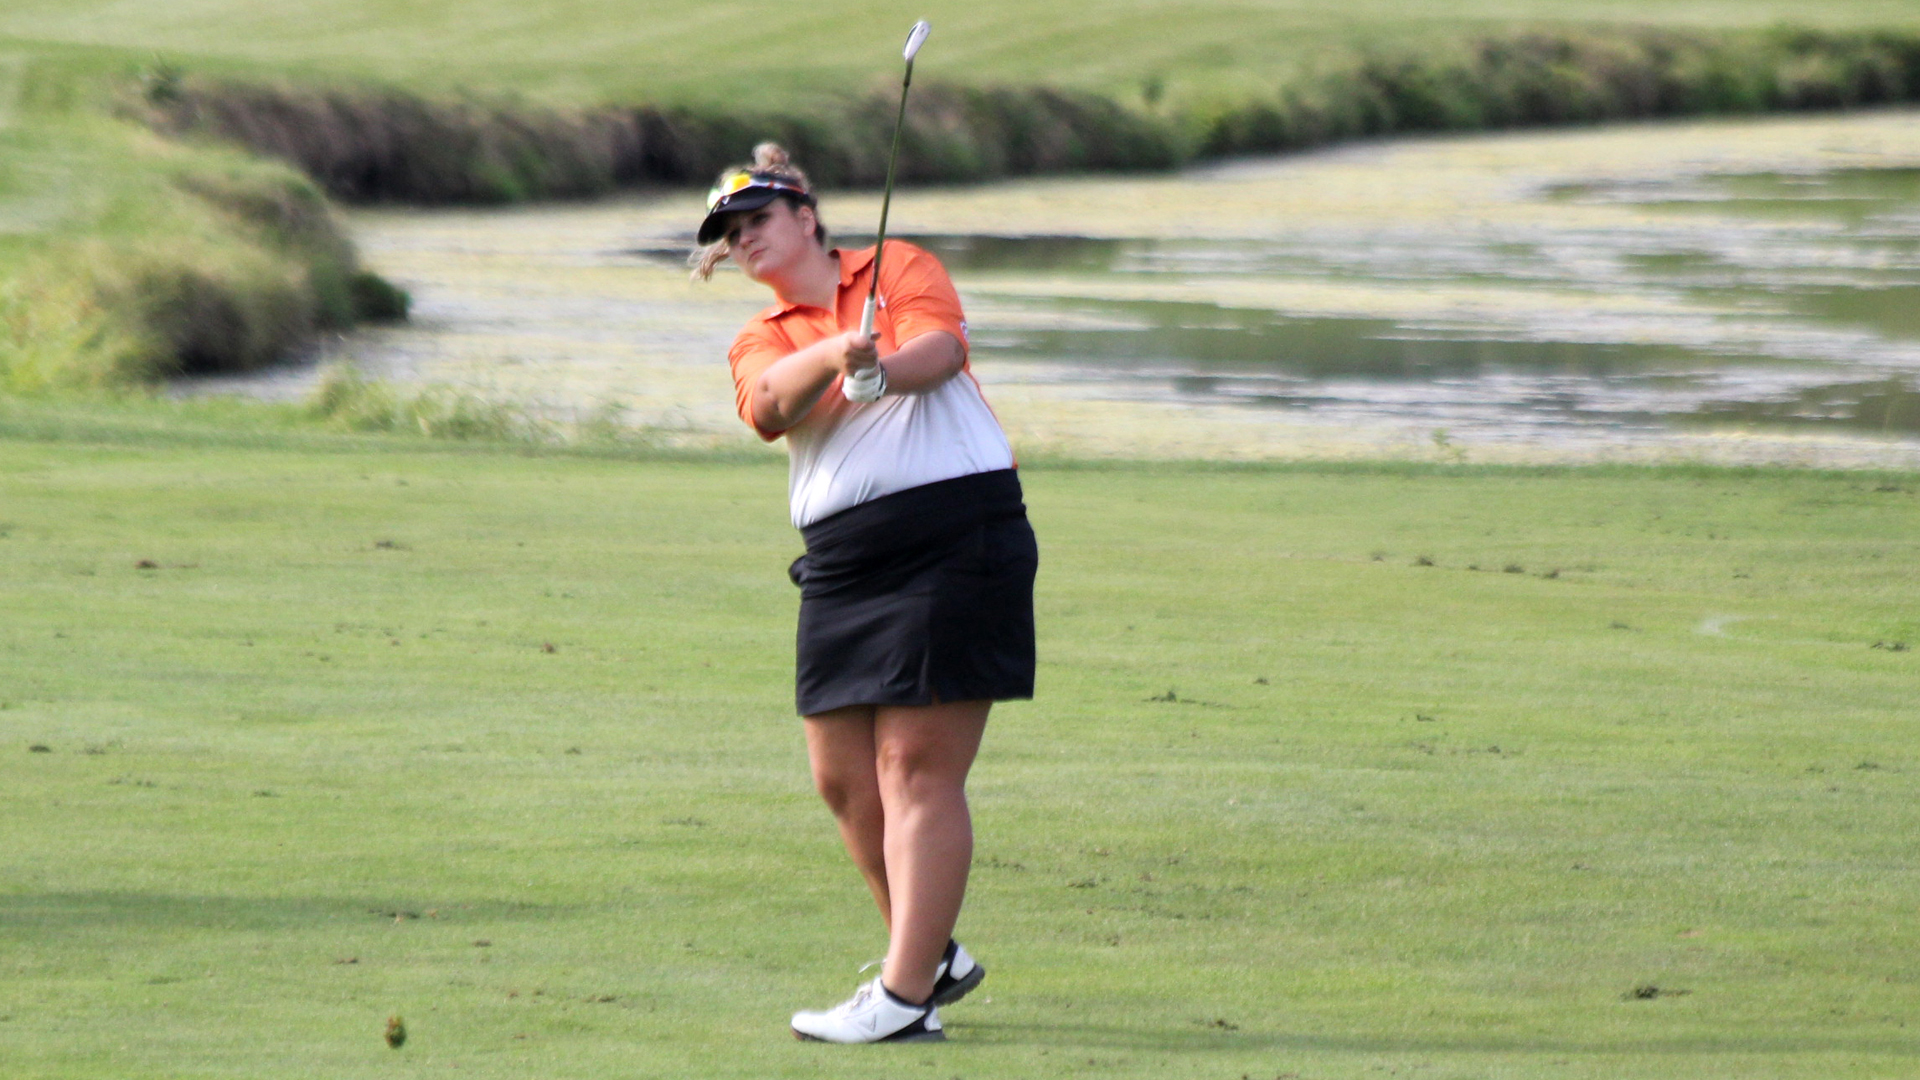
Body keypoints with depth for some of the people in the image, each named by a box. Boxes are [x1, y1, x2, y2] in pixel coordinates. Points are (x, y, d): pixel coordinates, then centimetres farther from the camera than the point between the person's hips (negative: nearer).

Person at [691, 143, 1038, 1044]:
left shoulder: (899, 265, 10)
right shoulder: (760, 340, 15)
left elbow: (940, 345, -10)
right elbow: (769, 401, -9)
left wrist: (884, 367, -31)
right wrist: (836, 355, -28)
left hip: (957, 532, -5)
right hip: (842, 559, 5)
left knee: (919, 767, -10)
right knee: (844, 776, 5)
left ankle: (904, 997, -12)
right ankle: (935, 955, 25)